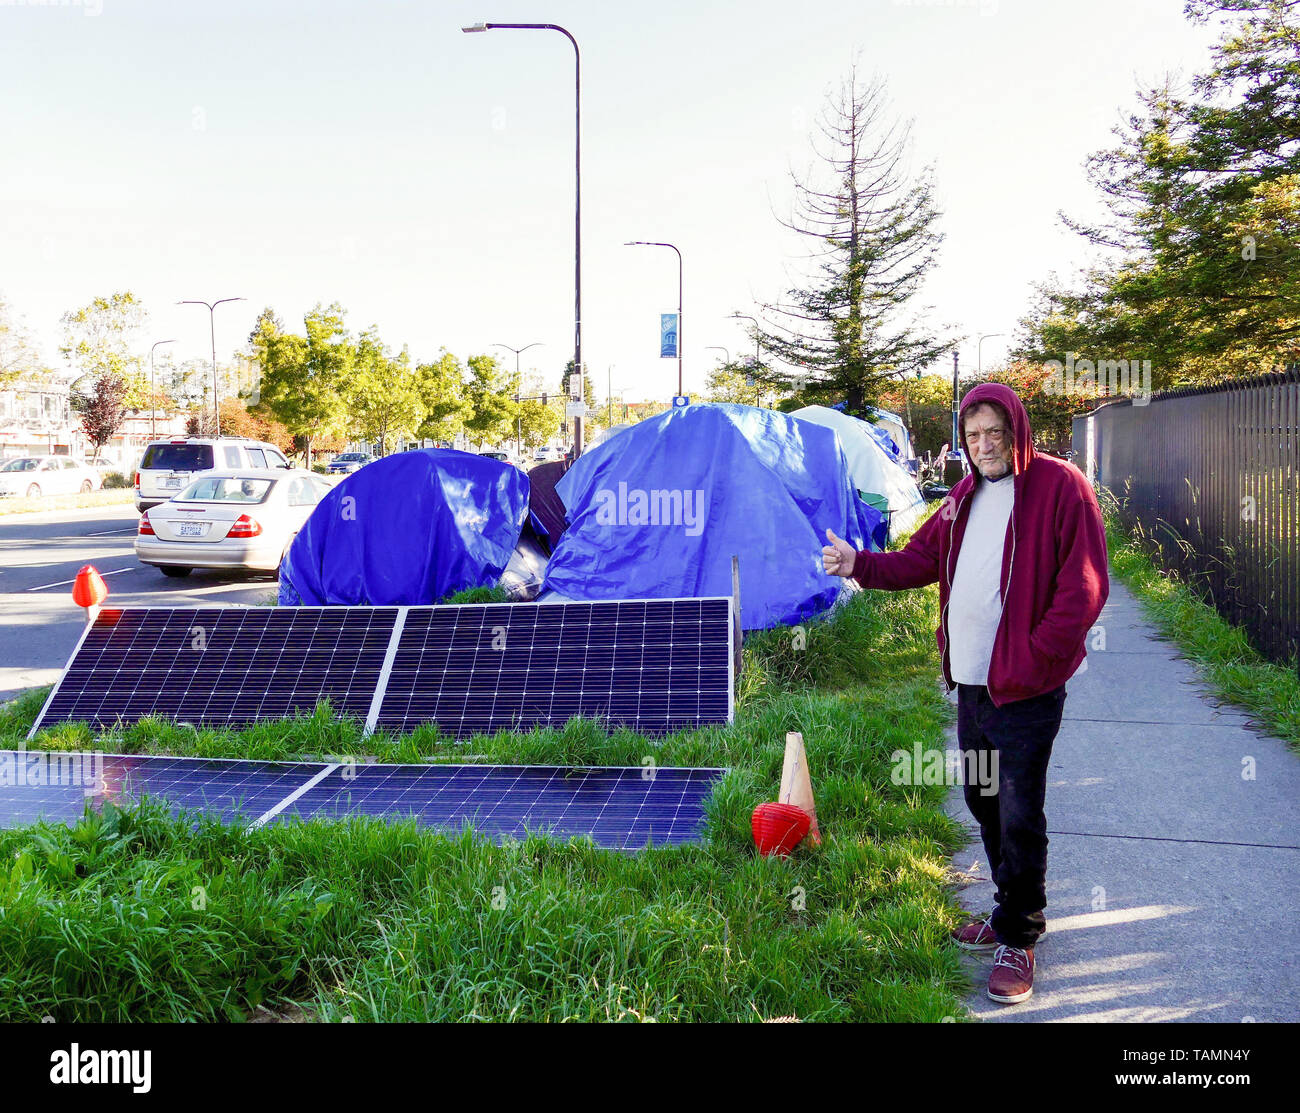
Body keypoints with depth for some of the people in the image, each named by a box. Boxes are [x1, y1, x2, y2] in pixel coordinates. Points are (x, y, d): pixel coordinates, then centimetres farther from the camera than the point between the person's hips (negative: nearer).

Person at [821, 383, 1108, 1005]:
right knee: (983, 802, 18)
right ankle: (1013, 913, 36)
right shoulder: (965, 498, 13)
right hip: (970, 682, 8)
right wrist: (860, 565, 1)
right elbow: (921, 559, 16)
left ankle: (1017, 941, 17)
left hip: (1026, 688, -7)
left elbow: (1084, 587, -14)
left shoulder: (1061, 487, -11)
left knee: (1018, 815, 0)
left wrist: (1037, 658, -18)